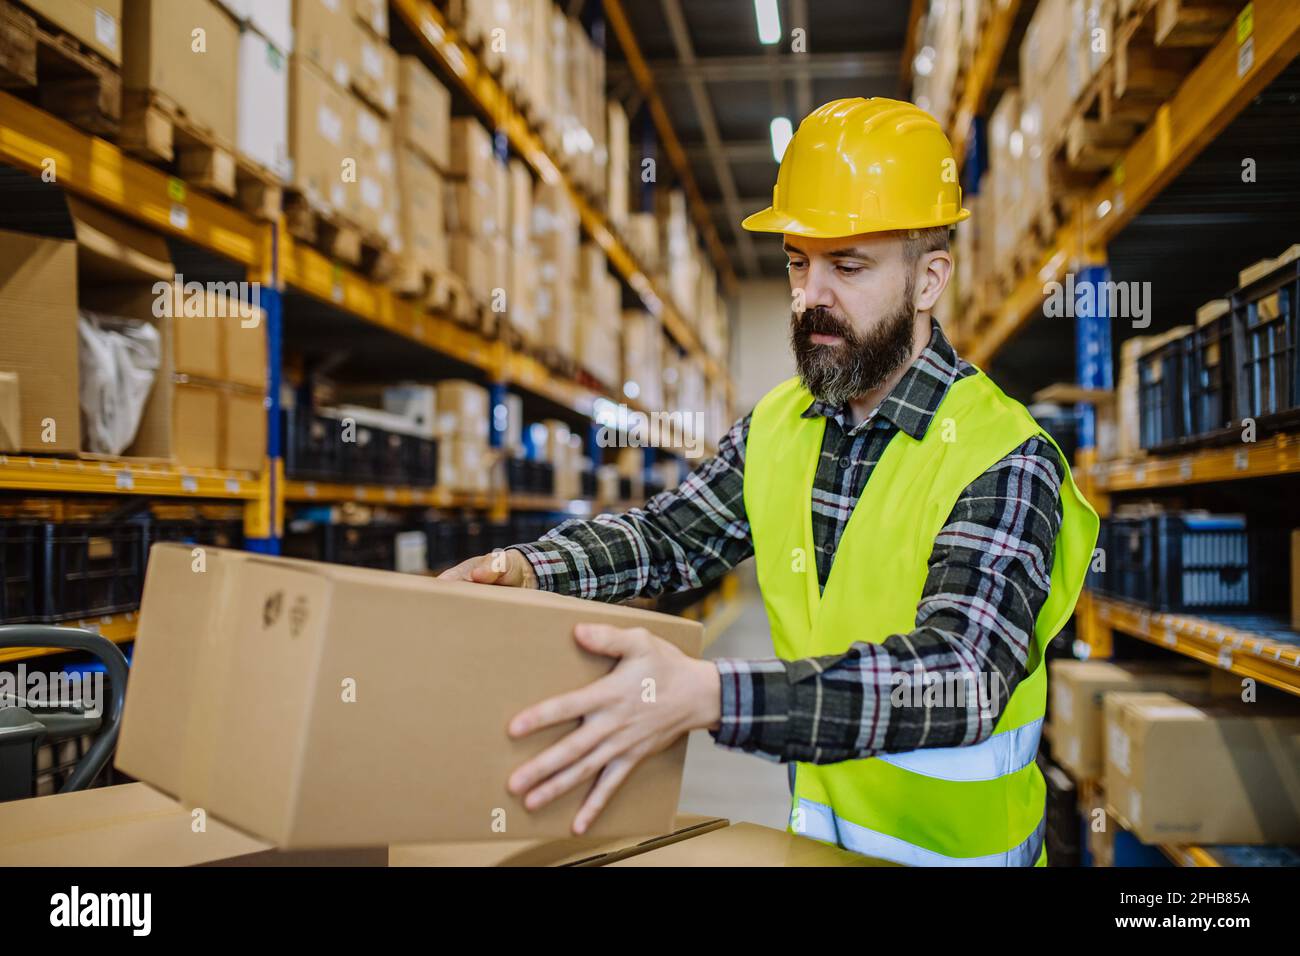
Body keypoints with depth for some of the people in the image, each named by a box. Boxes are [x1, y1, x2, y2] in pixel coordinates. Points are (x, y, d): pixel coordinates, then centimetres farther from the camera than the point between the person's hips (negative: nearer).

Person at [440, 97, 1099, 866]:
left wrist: (707, 697, -47)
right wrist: (526, 569, -15)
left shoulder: (1004, 461, -23)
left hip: (955, 843, -5)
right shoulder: (780, 423, -3)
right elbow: (666, 533, 5)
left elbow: (959, 680, -35)